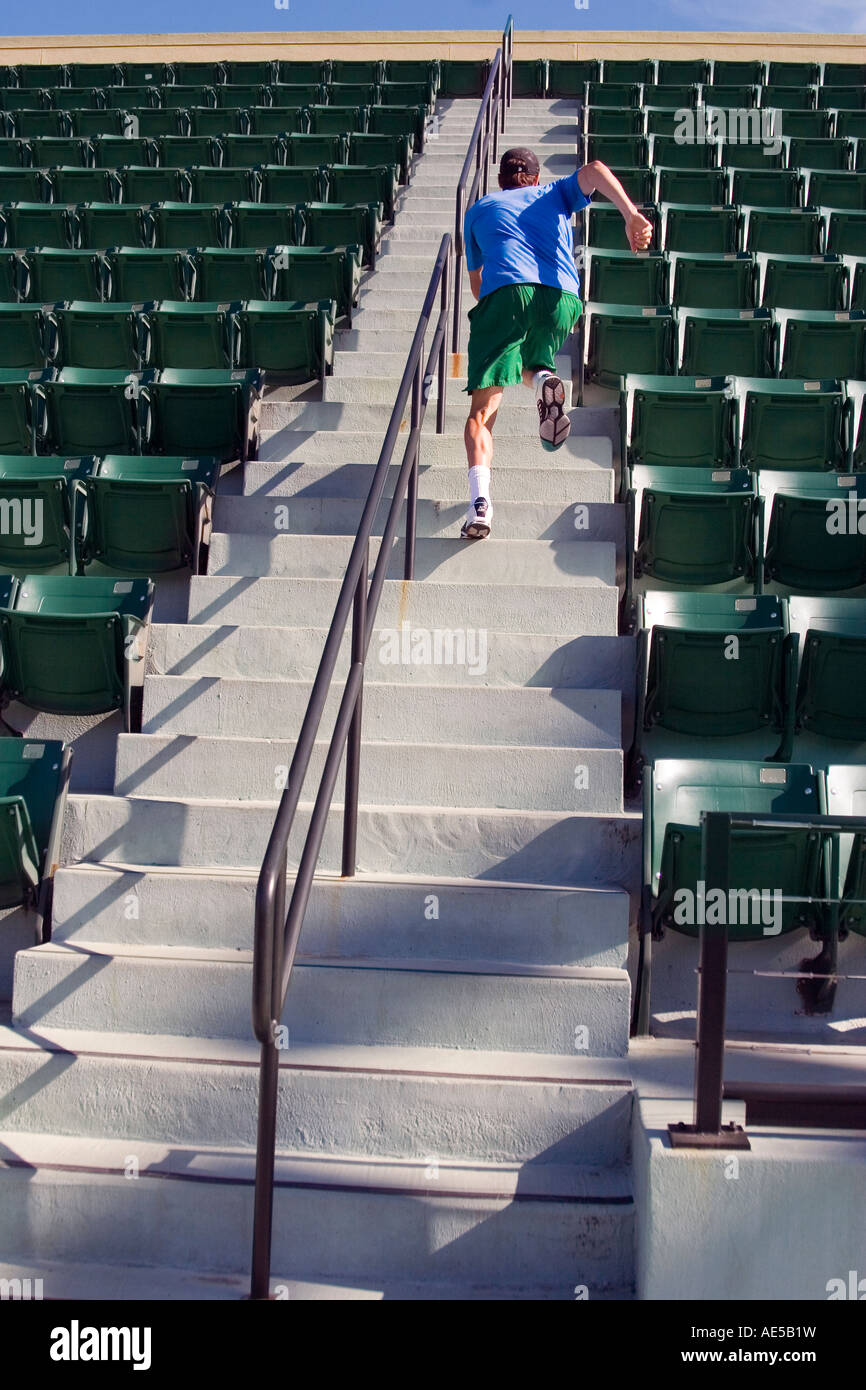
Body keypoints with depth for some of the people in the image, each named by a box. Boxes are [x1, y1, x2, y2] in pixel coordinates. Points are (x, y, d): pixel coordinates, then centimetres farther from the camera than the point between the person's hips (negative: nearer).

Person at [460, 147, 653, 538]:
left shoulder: (479, 209, 32)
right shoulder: (555, 193, 31)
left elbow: (475, 279, 38)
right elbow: (594, 170, 10)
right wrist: (631, 215, -5)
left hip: (504, 292, -2)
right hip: (561, 297, 2)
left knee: (483, 408, -7)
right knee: (528, 361, 31)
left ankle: (480, 498, -30)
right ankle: (543, 378, -7)